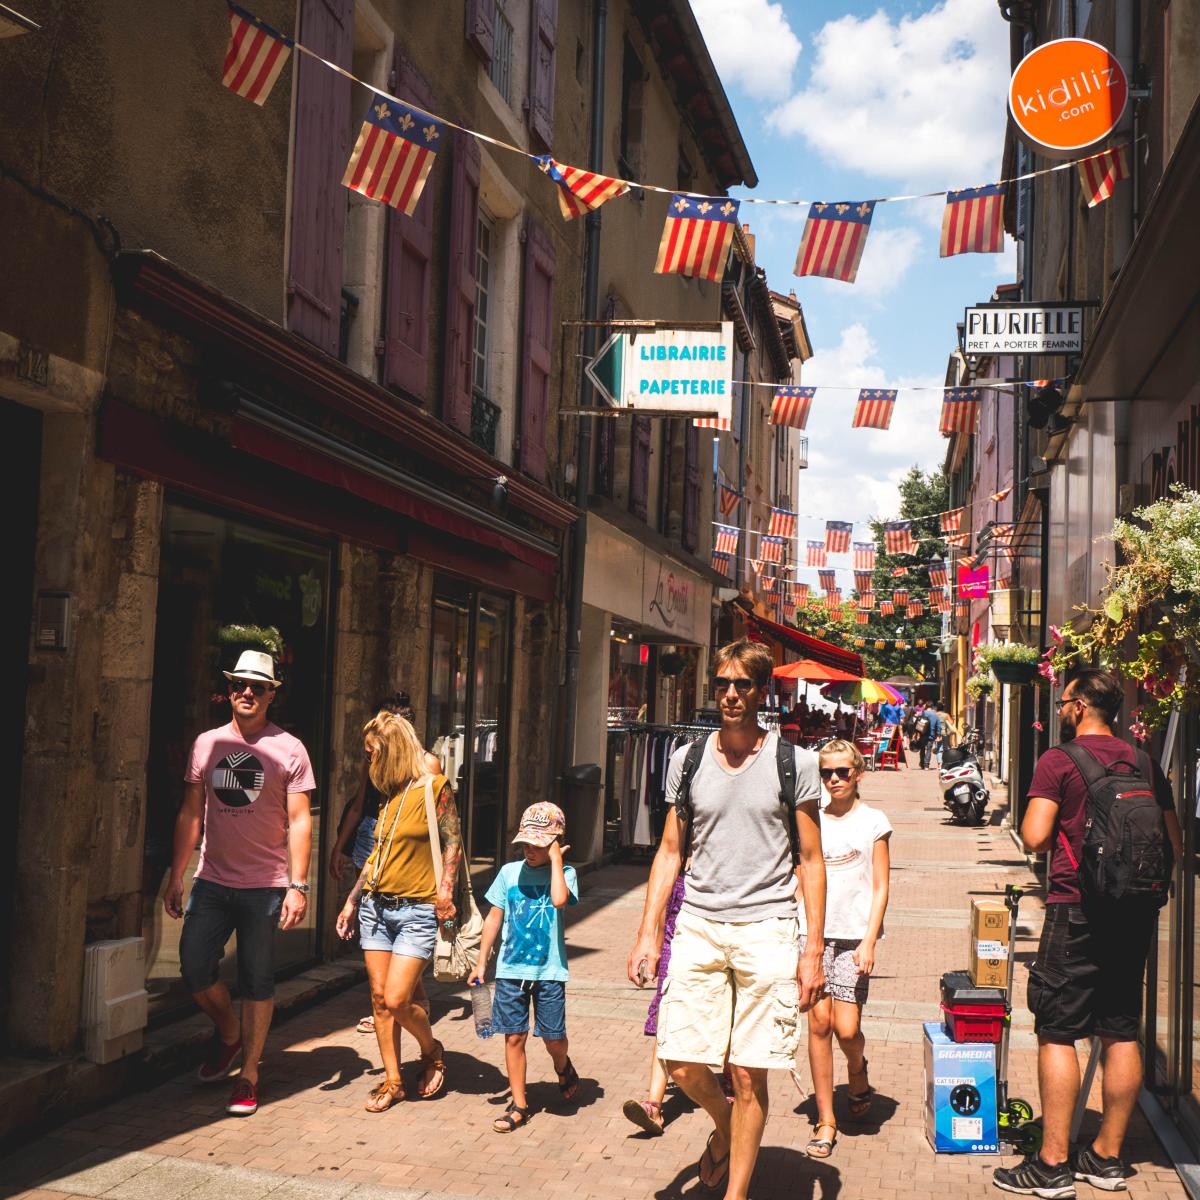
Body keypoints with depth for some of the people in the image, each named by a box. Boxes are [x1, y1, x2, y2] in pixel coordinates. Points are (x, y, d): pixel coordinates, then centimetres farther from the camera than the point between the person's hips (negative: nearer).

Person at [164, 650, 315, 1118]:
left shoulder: (289, 749, -3)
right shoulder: (207, 743, 6)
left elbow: (299, 821, -5)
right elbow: (190, 813, 9)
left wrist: (298, 886, -11)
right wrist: (176, 877, 6)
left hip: (265, 886, -3)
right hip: (211, 881, 3)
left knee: (257, 984, 4)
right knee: (195, 971, -1)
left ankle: (248, 1075, 17)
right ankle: (228, 1033, 29)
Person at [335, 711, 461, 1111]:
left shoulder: (435, 786, -7)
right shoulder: (388, 793, 12)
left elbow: (452, 844, -7)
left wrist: (445, 894, -16)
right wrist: (352, 901, 16)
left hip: (417, 911, -6)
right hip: (375, 906, 6)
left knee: (396, 1000, -9)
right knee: (379, 998, 5)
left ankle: (432, 1050, 19)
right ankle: (392, 1081, 16)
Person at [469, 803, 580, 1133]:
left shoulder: (563, 873, -3)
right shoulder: (509, 872, 3)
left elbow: (559, 899, -26)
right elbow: (494, 918, 9)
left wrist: (555, 859, -17)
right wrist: (482, 962, 8)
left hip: (549, 970, -2)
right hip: (511, 969, 2)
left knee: (553, 1038, 2)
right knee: (514, 1037, 3)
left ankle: (563, 1067, 37)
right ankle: (519, 1104, 15)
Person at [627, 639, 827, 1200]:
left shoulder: (793, 763, 0)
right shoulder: (687, 759, 6)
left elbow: (811, 860, 3)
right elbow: (670, 852, 11)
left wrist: (814, 949, -3)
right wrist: (647, 934, 4)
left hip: (766, 928, -2)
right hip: (698, 924, 2)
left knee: (749, 1075, 0)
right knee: (682, 1065, 1)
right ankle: (723, 1124, 34)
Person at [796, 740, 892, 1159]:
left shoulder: (873, 822, 2)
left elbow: (880, 888, 1)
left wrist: (869, 941, -8)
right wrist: (795, 936, 7)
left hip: (854, 934, -2)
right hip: (813, 931, 2)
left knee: (846, 1029, -7)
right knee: (818, 1022, -2)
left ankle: (858, 1075, 28)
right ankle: (825, 1120, 8)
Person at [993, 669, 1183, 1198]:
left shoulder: (1059, 761, -9)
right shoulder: (1145, 762, 8)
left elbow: (1034, 838, -15)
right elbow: (1174, 842, 9)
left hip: (1076, 910, -6)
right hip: (1135, 911, 6)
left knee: (1056, 1034, 0)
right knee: (1122, 1034, 12)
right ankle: (1107, 1157, 21)